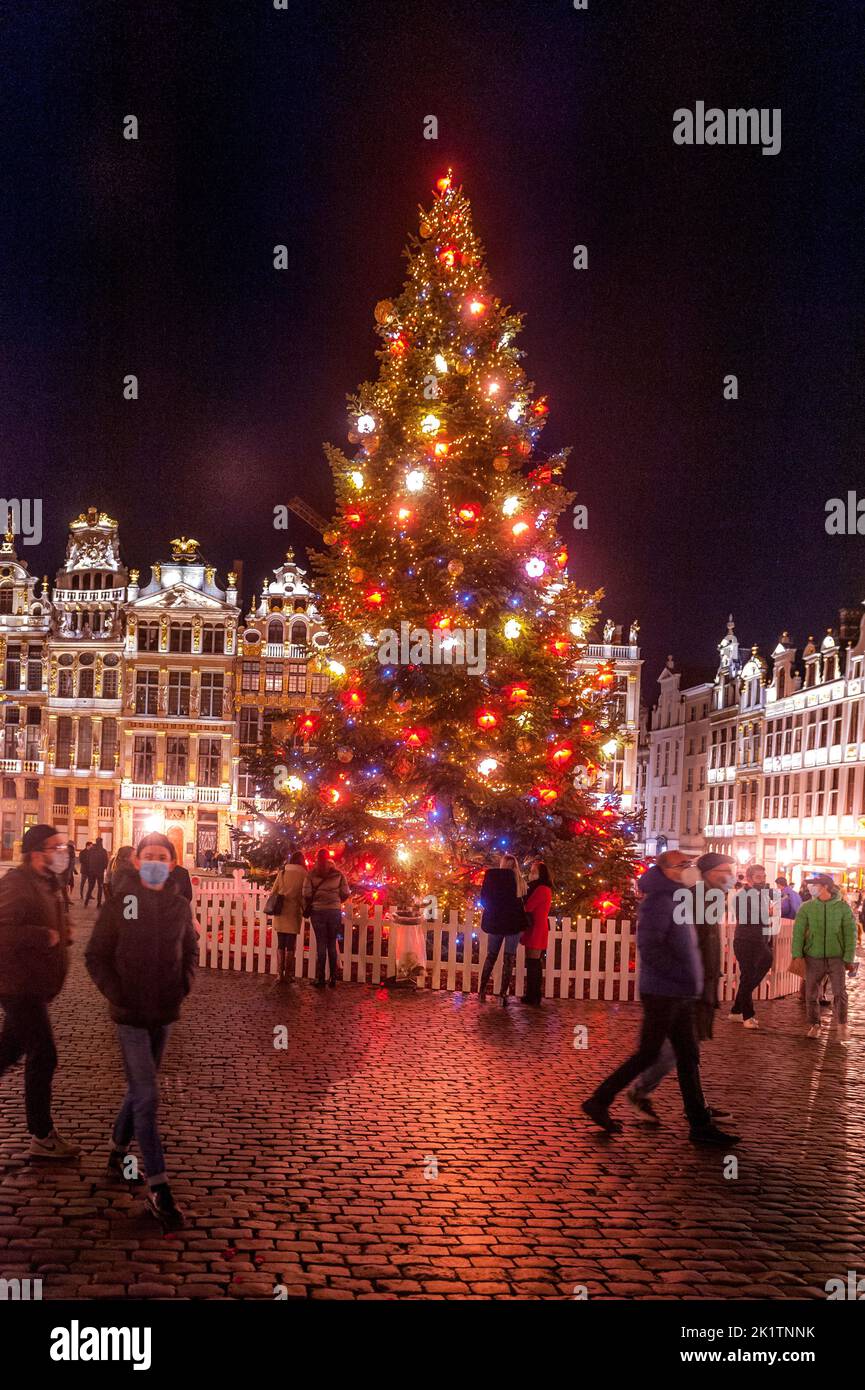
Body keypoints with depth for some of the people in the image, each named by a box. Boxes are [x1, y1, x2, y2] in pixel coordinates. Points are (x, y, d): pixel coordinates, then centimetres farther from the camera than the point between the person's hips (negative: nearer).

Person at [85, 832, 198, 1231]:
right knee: (147, 1096, -9)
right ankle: (158, 1189, -7)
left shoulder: (179, 905, 1)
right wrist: (116, 994, -12)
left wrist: (184, 984, 0)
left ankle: (118, 1149, 42)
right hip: (131, 1014, -5)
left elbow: (190, 950, 15)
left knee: (140, 1088, 19)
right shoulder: (119, 903, -9)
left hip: (165, 1011, 5)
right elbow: (95, 956, -4)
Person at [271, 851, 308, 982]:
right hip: (293, 912, -3)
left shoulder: (282, 872, 4)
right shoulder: (303, 874, -5)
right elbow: (303, 895, -6)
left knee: (280, 944, 9)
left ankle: (279, 973, 5)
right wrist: (305, 911, 6)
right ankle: (286, 974, 6)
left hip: (280, 912, 3)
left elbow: (274, 890, 6)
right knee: (290, 945, 5)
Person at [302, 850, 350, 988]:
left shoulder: (311, 875, 0)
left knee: (320, 945, 4)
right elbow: (346, 893, 2)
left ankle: (320, 979, 3)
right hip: (335, 911, 1)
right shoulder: (338, 874, 4)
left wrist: (306, 910, 9)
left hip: (317, 911, -1)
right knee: (332, 945, 9)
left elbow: (306, 895, -6)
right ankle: (333, 979, 10)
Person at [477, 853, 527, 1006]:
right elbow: (523, 903, -2)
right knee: (509, 959, 4)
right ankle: (503, 994, -1)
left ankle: (482, 992, 14)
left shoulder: (491, 876, -2)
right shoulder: (519, 880, -2)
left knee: (490, 957, 14)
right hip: (513, 923, -1)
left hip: (494, 922, 1)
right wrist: (522, 924, 5)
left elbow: (483, 899, 3)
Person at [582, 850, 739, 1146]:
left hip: (679, 996, 9)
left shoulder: (675, 899, 14)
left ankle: (701, 1125, 14)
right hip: (662, 993, -9)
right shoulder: (660, 901, -16)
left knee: (688, 1058, 9)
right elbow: (649, 947, -25)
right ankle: (598, 1102, 11)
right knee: (648, 1055, -1)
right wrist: (683, 975, -23)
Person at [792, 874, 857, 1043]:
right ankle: (814, 1026, 20)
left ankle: (842, 1025, 11)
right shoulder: (807, 907, 1)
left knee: (839, 993, -9)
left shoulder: (843, 907, -2)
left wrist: (849, 959, -4)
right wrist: (797, 954, -12)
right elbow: (798, 931, -2)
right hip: (813, 958, 2)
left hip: (836, 958, -2)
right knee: (811, 994, 3)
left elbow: (850, 934, 0)